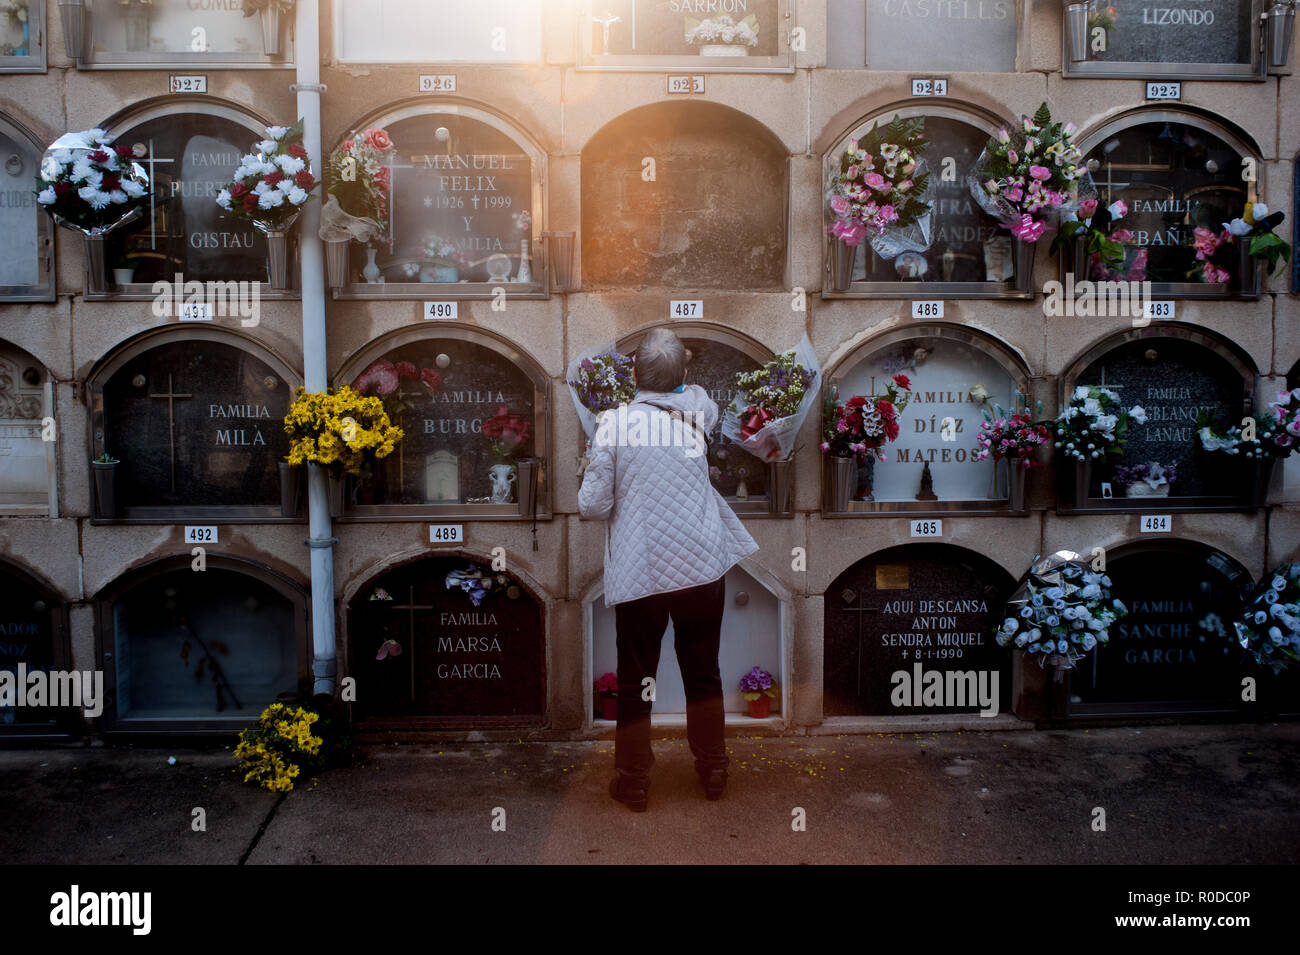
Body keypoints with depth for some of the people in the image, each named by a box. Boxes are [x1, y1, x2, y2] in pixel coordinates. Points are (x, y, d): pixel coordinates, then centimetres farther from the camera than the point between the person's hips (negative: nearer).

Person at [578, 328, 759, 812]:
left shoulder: (612, 423, -11)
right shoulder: (698, 409, 0)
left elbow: (593, 506, -9)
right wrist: (674, 373, 40)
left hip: (639, 573, -3)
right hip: (702, 567, 3)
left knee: (635, 681, 12)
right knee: (703, 672, 18)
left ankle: (634, 781, 23)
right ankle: (713, 769, 31)